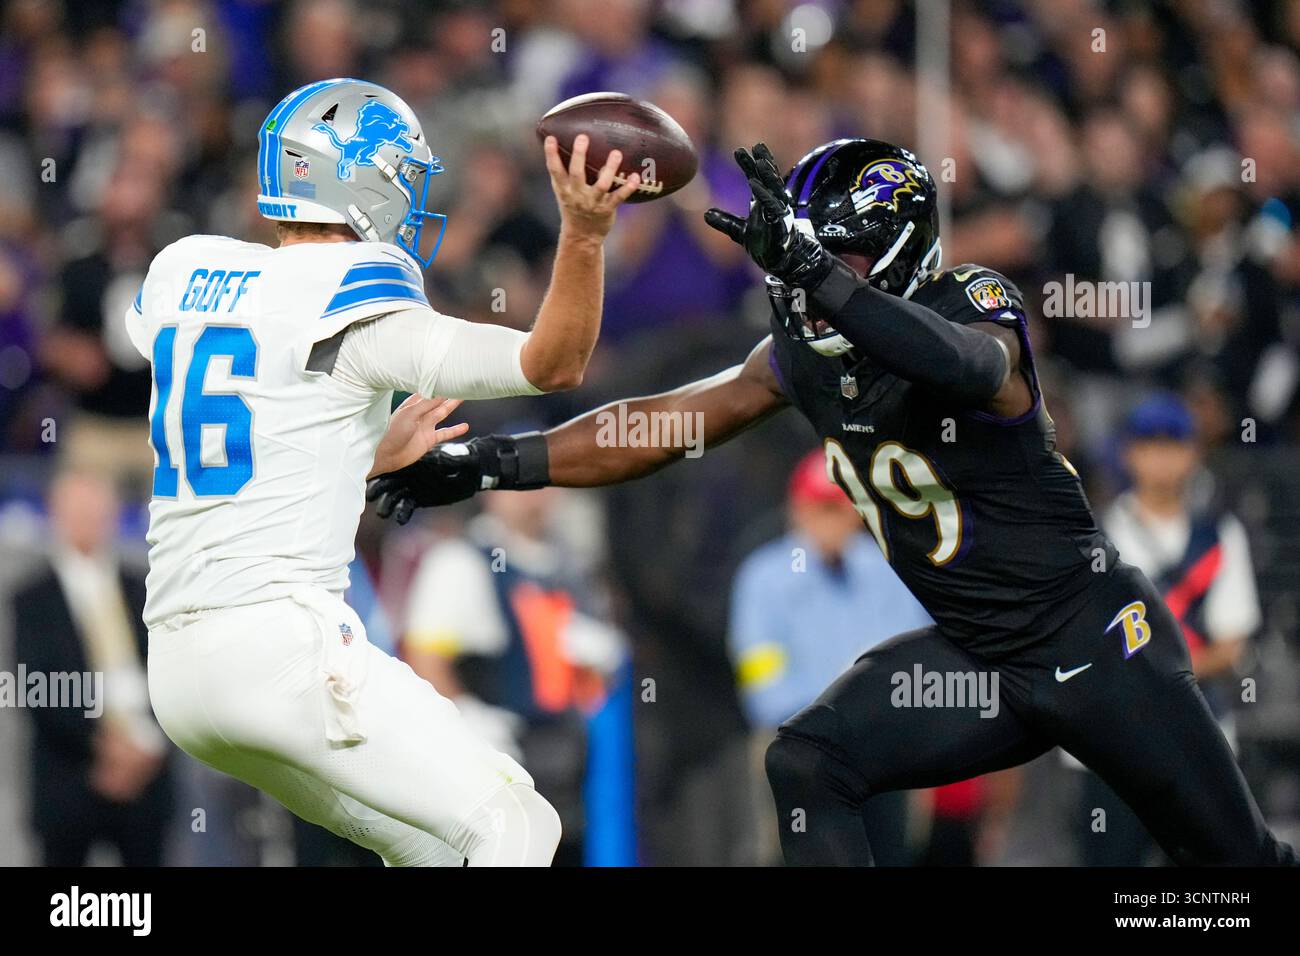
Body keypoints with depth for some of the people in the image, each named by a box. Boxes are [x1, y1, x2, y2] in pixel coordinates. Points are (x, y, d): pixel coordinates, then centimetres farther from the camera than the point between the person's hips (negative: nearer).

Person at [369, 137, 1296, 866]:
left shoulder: (975, 304, -19)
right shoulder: (805, 355, 0)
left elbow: (970, 366, -44)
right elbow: (658, 427, 4)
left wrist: (819, 275, -53)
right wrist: (485, 464, 0)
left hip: (1096, 643, -6)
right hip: (976, 655, 6)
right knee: (810, 764, -12)